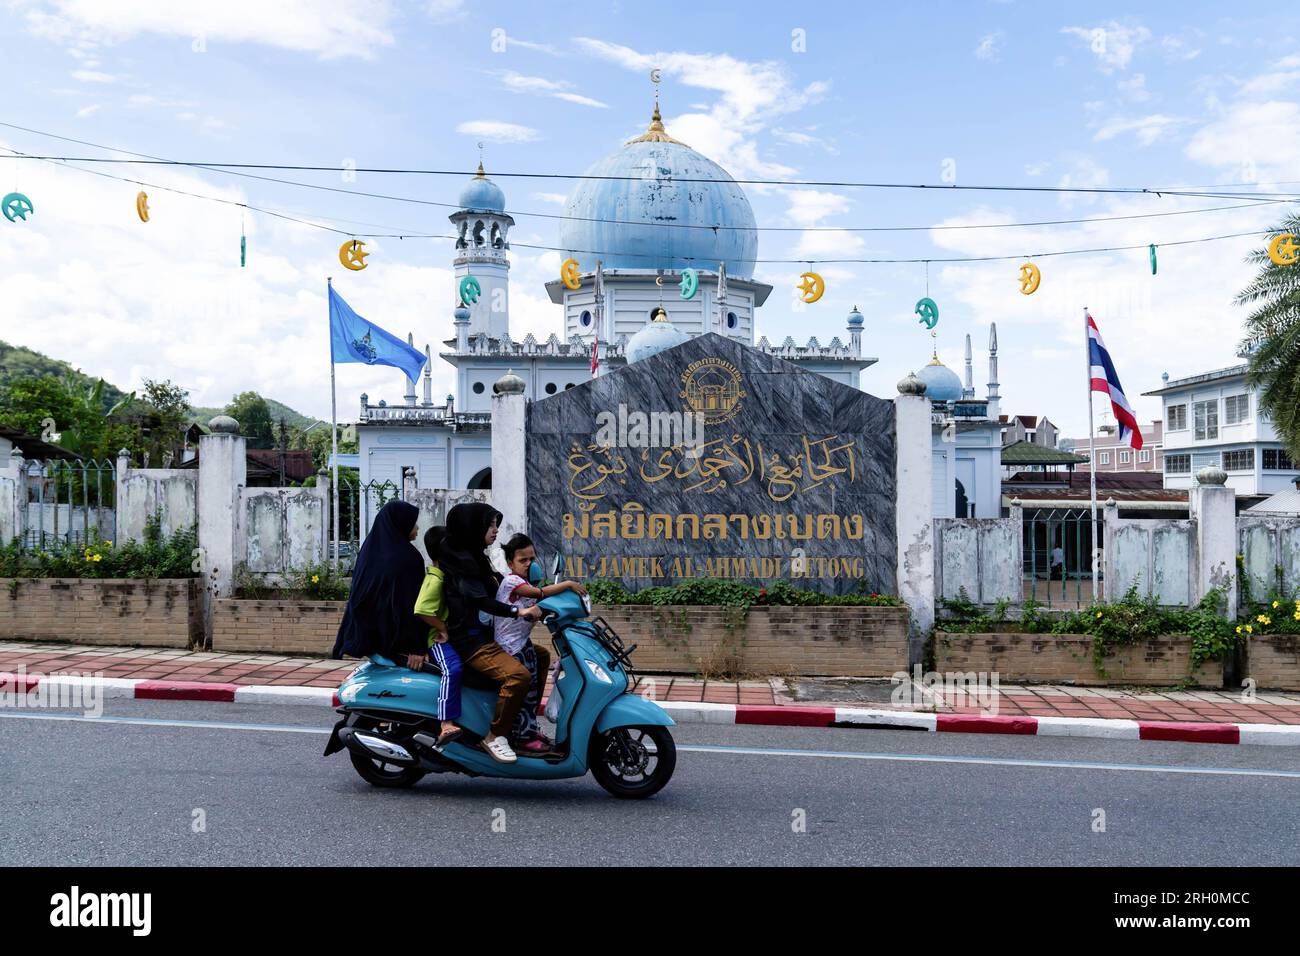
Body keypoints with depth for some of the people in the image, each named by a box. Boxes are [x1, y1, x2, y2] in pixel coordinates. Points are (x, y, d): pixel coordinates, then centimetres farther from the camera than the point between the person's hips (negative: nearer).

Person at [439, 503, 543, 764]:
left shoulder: (476, 557, 18)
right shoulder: (461, 559, -13)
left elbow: (499, 585, 27)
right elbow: (480, 600, -23)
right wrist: (518, 611, -28)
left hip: (485, 635, 11)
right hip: (470, 640, -11)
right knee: (518, 674, -29)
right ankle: (495, 736, -14)